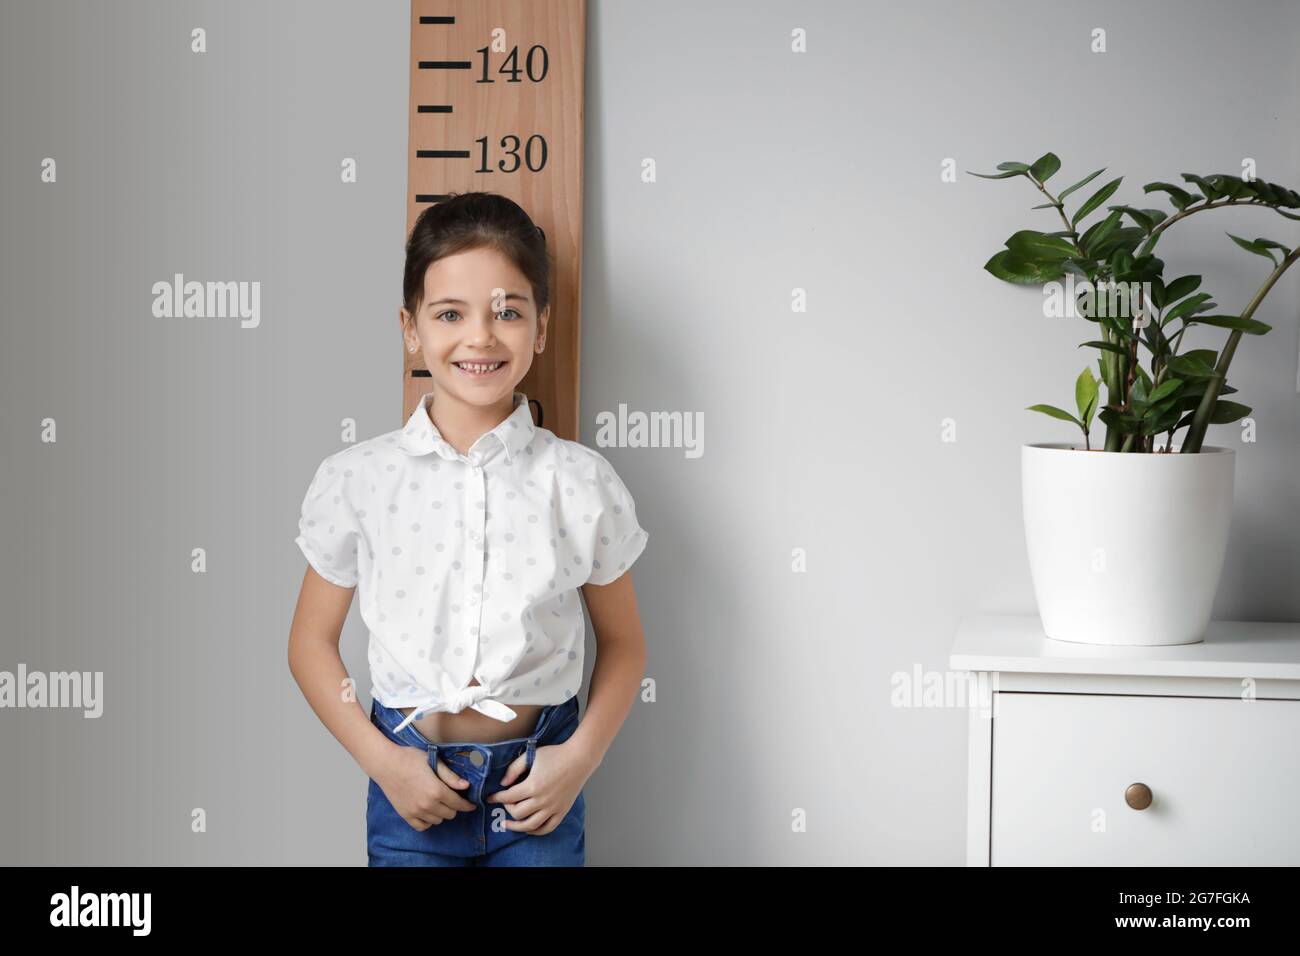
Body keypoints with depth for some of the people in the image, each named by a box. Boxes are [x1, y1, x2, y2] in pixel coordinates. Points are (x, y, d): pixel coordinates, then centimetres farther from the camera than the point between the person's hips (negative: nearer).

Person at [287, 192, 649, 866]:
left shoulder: (584, 484, -5)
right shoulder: (357, 480, -5)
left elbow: (622, 642, 6)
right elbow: (312, 641, 4)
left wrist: (582, 756, -7)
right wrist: (381, 760, -7)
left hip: (538, 785, 0)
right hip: (413, 785, 0)